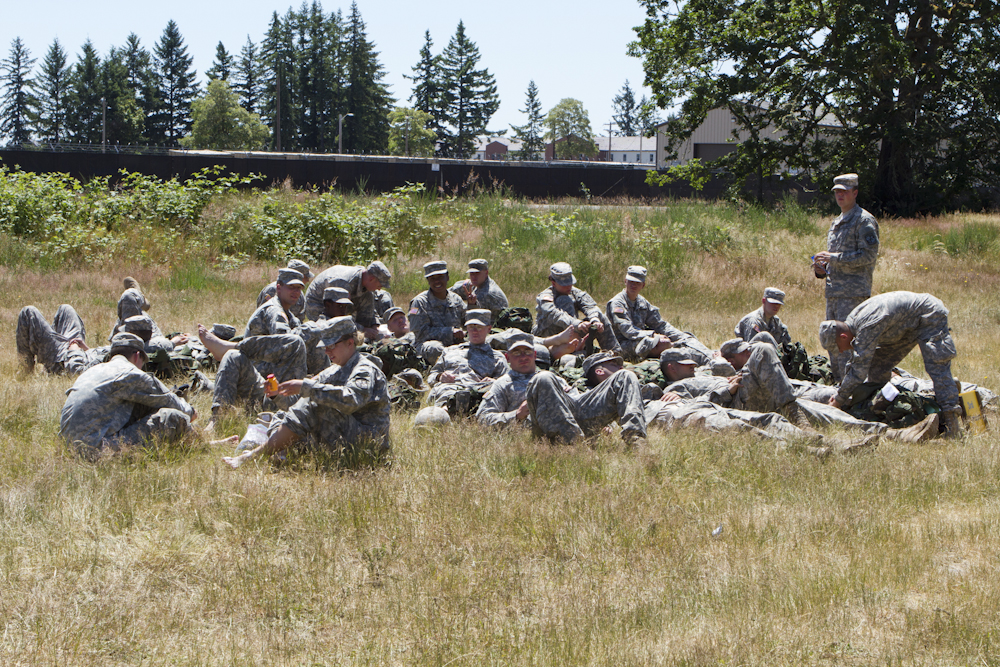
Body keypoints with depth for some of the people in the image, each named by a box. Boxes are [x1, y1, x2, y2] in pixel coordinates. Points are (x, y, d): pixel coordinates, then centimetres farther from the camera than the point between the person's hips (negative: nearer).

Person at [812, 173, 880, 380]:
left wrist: (833, 258, -16)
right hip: (833, 292, 9)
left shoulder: (864, 220, -6)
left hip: (853, 292, -9)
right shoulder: (836, 223, 21)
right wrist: (822, 268, 8)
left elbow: (869, 255, -15)